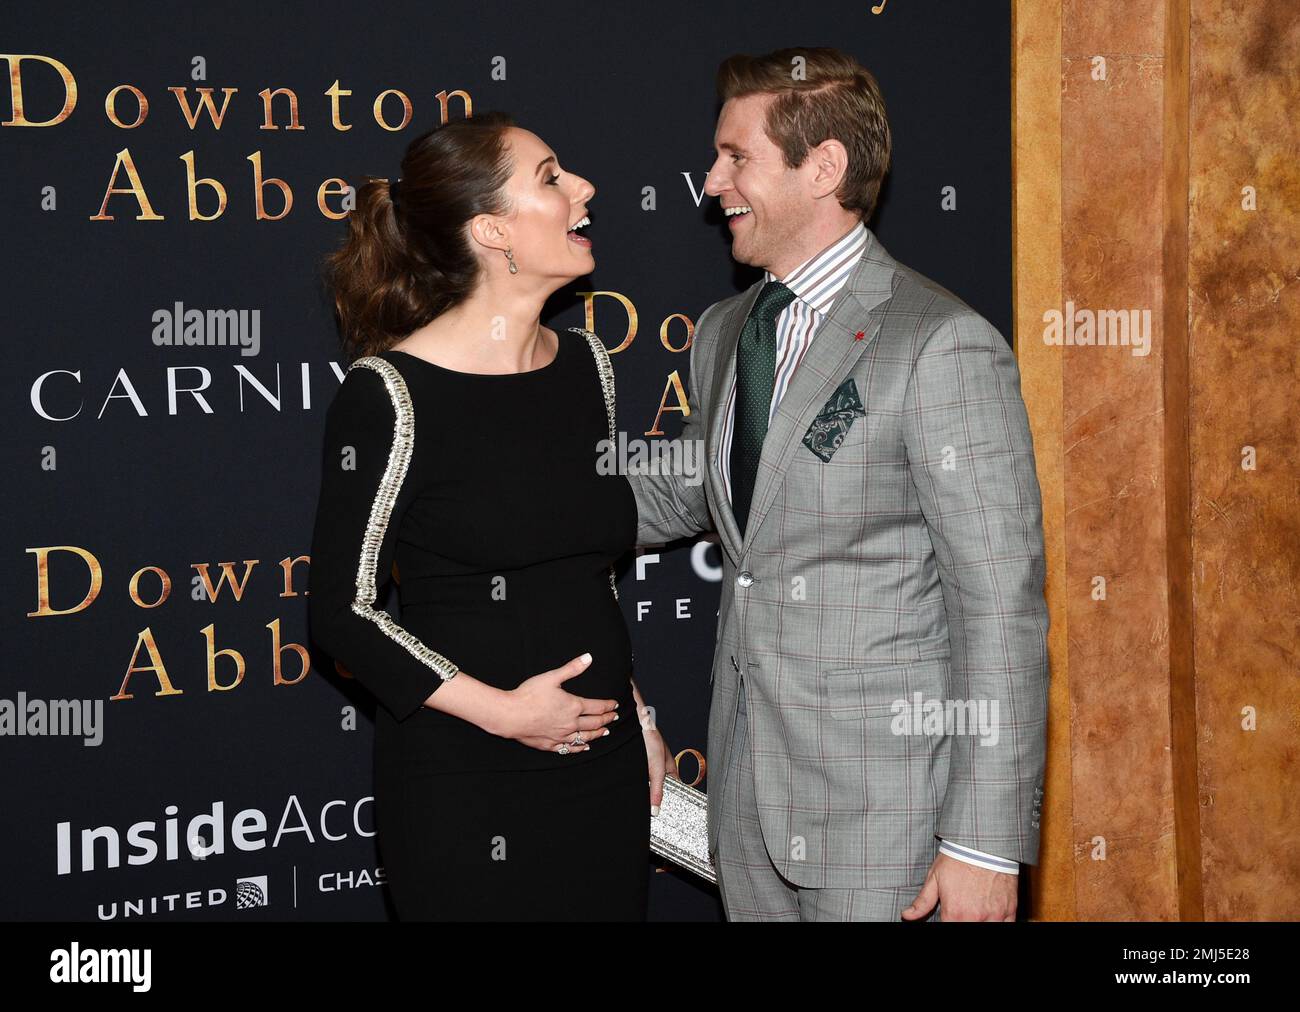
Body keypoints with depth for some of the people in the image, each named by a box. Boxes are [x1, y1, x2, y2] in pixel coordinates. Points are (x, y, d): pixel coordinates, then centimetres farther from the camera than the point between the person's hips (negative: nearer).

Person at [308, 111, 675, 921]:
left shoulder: (586, 364, 7)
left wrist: (637, 717, 15)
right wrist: (500, 711, -16)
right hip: (464, 789, -6)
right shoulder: (391, 395, -13)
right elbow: (343, 611, -11)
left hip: (605, 772, 6)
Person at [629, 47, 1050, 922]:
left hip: (884, 814, -7)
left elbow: (1002, 609, -16)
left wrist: (988, 844, -17)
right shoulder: (723, 334, 11)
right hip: (750, 793, 7)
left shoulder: (941, 347, -15)